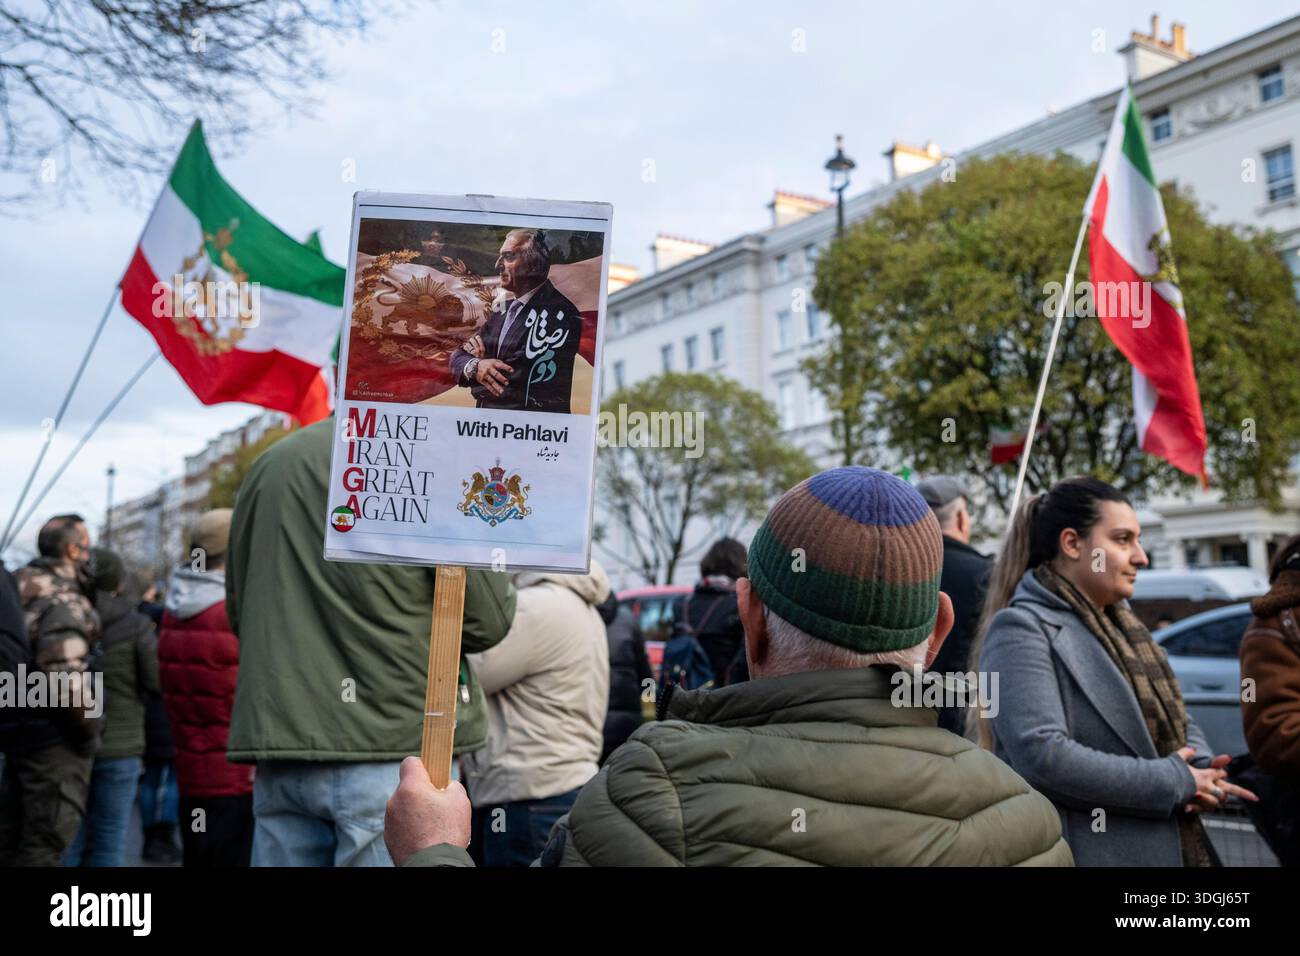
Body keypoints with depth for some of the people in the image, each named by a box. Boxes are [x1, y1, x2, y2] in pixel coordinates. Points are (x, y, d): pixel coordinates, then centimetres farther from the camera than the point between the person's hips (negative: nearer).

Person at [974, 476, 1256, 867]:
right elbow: (1041, 755, -27)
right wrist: (1178, 781, -19)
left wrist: (1202, 769, -7)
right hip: (1084, 853, -8)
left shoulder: (1123, 625, 13)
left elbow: (1177, 722, 16)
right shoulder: (1021, 629, -16)